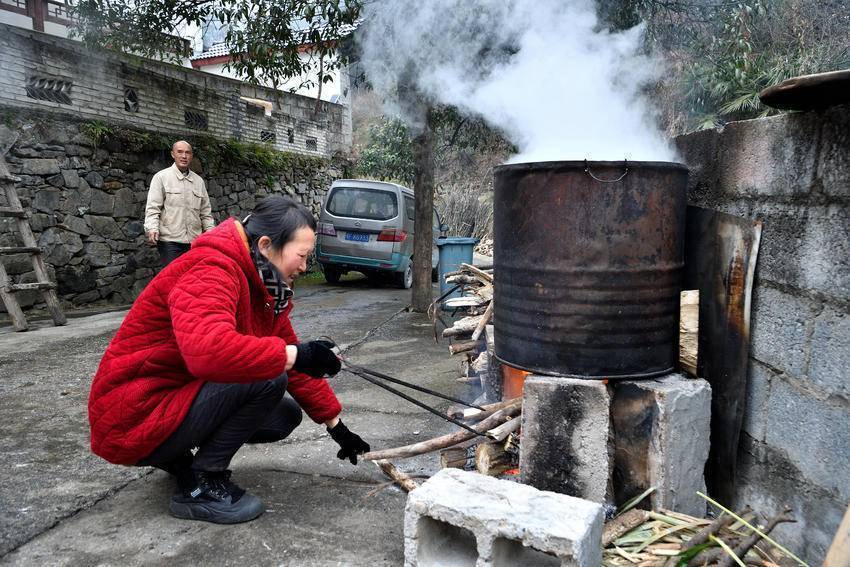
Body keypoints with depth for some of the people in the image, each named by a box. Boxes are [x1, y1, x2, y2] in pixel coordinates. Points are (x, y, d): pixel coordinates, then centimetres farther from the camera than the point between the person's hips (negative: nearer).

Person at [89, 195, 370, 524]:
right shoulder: (211, 271, -25)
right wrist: (296, 355, -34)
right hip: (135, 417, -9)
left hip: (179, 395, 9)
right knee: (267, 377, -25)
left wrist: (335, 424, 10)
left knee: (286, 415, 6)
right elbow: (209, 351, -45)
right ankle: (200, 486, -9)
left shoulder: (266, 287, 5)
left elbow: (293, 366, 10)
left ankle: (177, 457, 14)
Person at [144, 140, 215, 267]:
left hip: (194, 241, 4)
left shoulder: (198, 180, 17)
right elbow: (153, 208, -5)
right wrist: (152, 228, -20)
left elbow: (205, 212, 20)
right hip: (170, 241, -4)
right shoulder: (161, 177, 3)